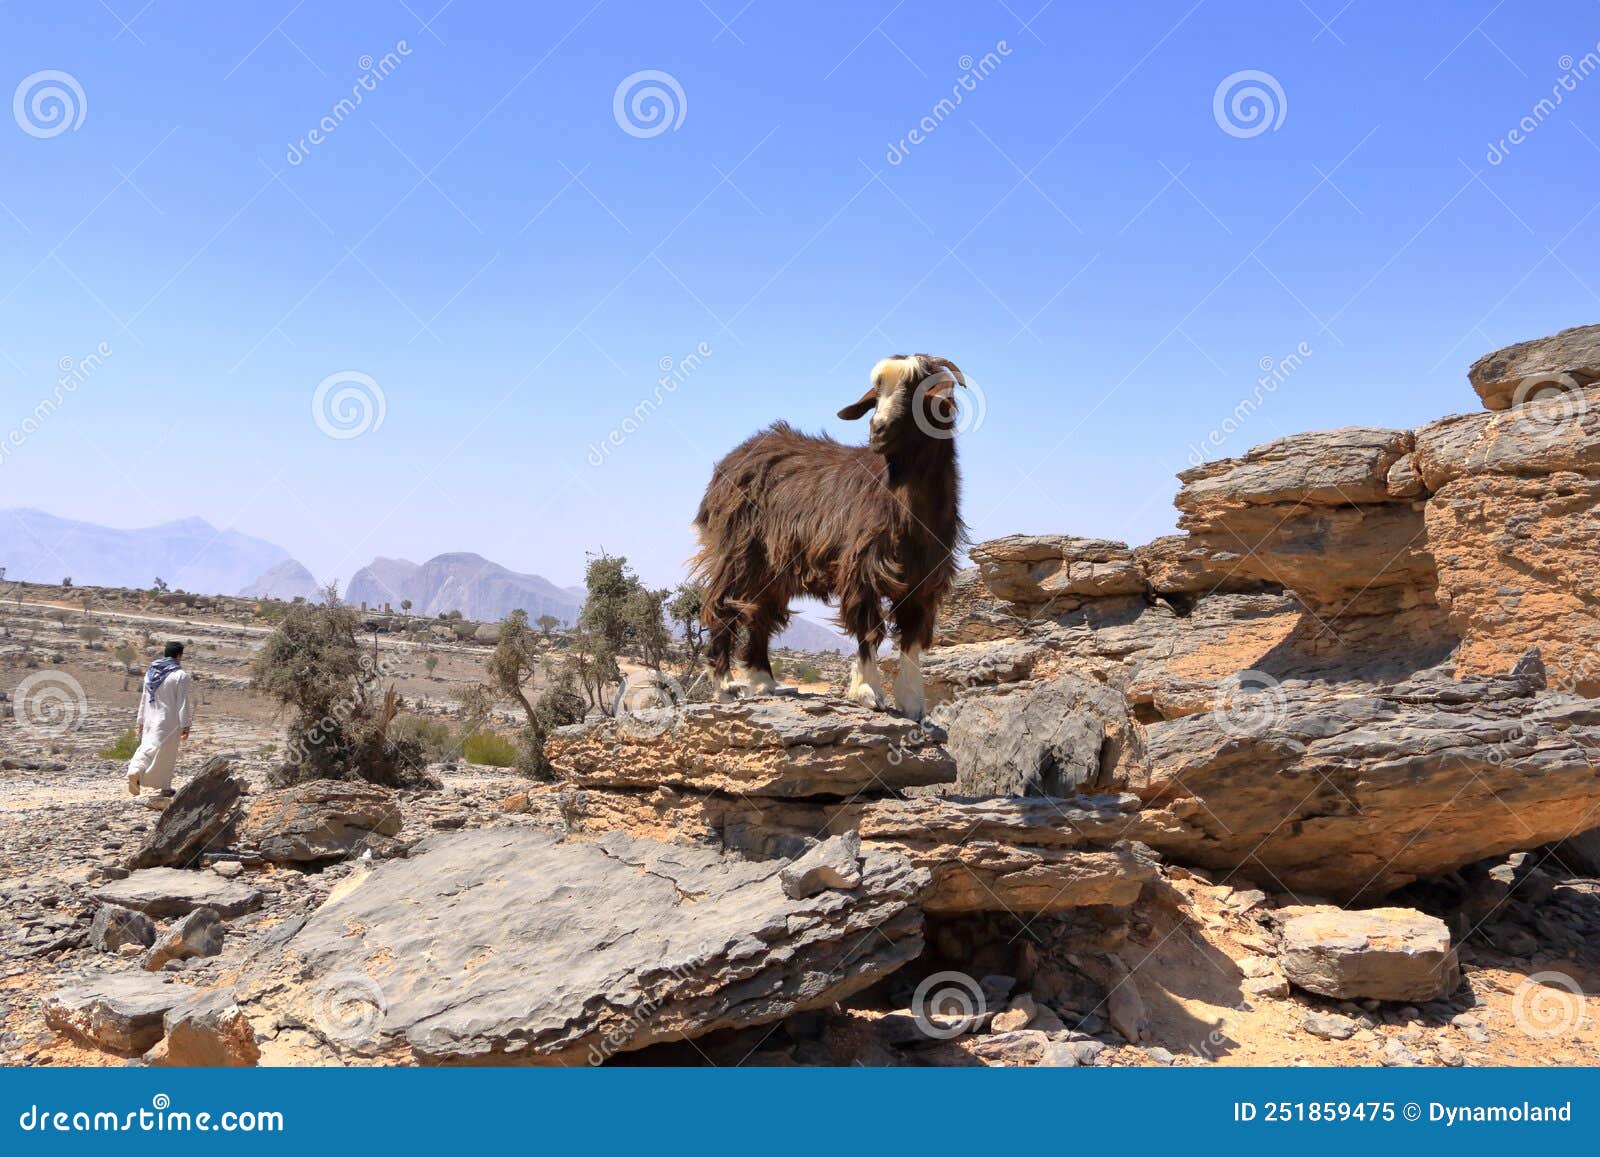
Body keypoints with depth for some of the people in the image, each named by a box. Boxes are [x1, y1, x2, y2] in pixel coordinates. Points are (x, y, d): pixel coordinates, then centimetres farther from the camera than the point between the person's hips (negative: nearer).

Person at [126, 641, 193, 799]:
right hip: (169, 721, -5)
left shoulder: (150, 672, 9)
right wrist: (185, 725, -10)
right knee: (167, 753, 4)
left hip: (150, 719, 5)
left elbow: (144, 699, 14)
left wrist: (141, 721, 20)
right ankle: (164, 787, 10)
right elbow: (183, 703, -13)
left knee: (148, 747, 10)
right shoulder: (180, 675, -11)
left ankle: (135, 770, -17)